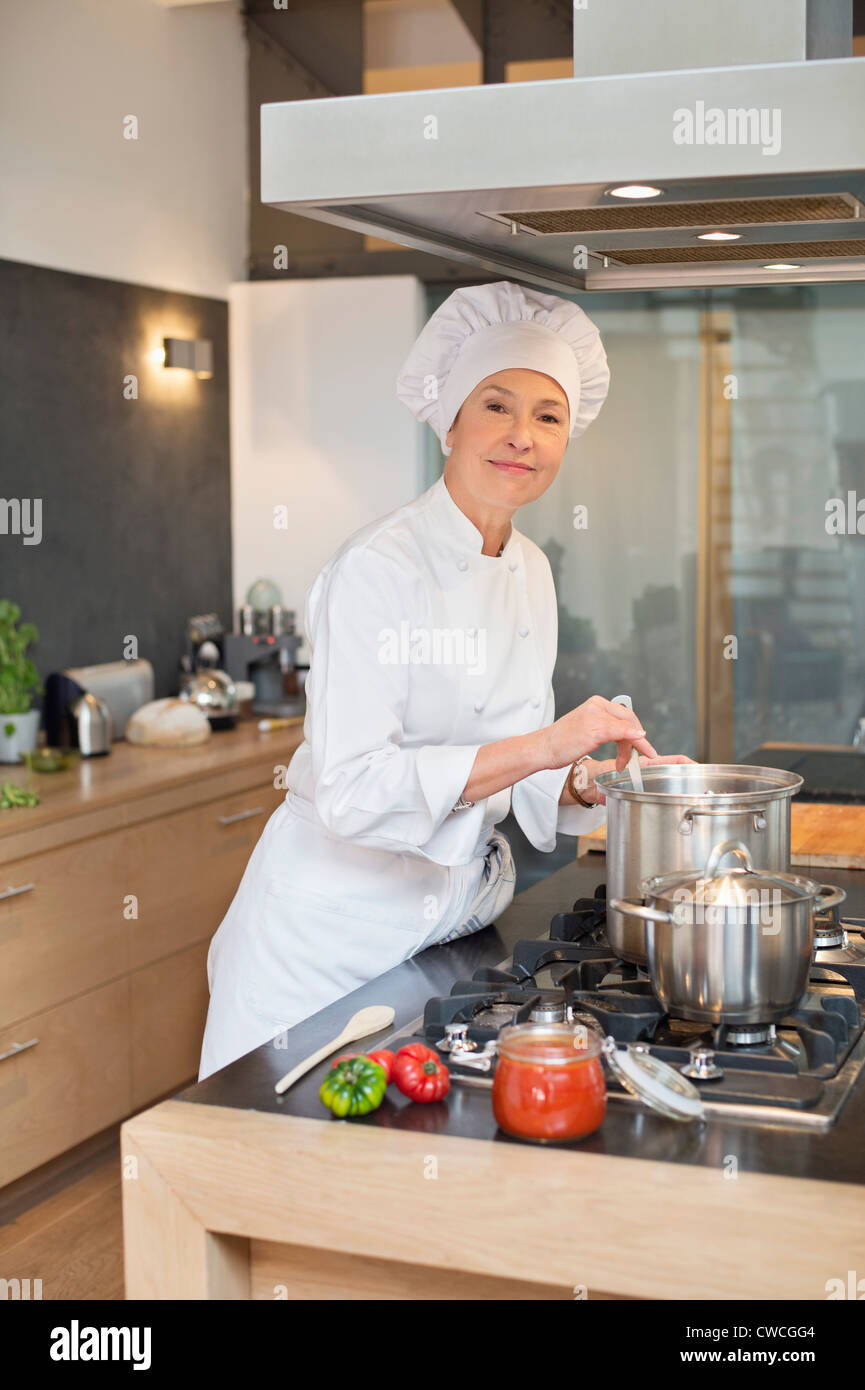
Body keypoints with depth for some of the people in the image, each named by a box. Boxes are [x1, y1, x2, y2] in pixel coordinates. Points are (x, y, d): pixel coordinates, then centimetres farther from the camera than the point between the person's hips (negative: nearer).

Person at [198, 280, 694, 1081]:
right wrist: (544, 745, -33)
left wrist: (594, 782, -8)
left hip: (460, 912, 7)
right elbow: (352, 787, -27)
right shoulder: (377, 568, -19)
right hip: (336, 920, -6)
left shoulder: (531, 573, 5)